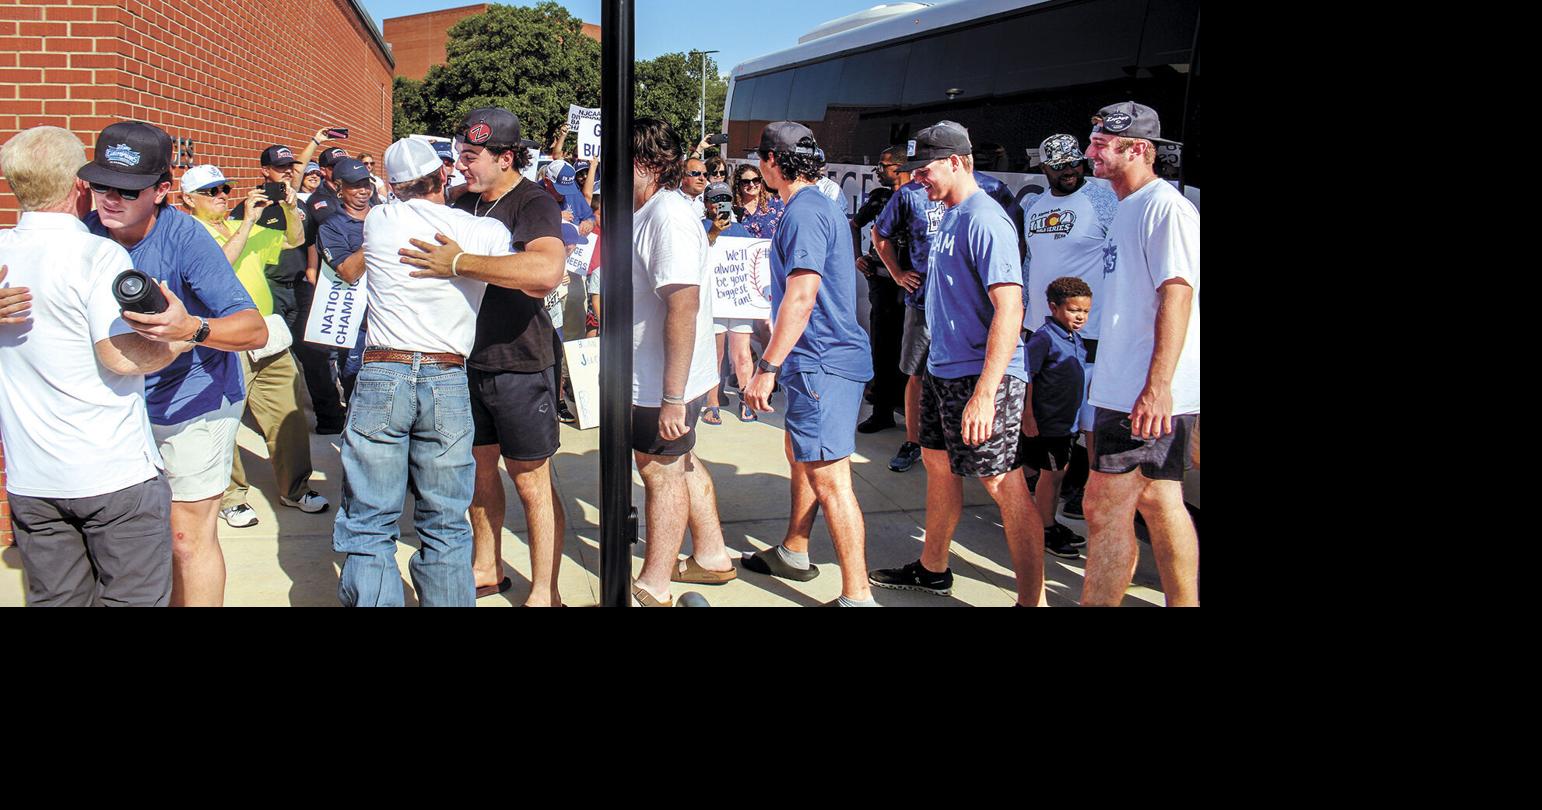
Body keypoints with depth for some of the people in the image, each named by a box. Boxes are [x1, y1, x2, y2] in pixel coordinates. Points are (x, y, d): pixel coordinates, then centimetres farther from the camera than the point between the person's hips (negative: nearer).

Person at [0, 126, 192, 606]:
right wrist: (175, 335, -5)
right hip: (115, 473, -5)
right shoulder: (99, 255, -13)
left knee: (54, 599, 14)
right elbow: (122, 357, -21)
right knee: (134, 599, 6)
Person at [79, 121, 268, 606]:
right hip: (125, 405, 5)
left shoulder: (184, 237, -24)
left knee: (188, 539, 2)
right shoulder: (85, 235, -11)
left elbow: (255, 330, -29)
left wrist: (190, 329, -48)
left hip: (195, 403, -5)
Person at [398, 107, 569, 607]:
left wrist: (458, 262, -35)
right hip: (469, 359, 8)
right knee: (478, 465, 18)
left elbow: (547, 271, -37)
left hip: (520, 363, -8)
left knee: (531, 481, 1)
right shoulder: (466, 202, 8)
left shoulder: (533, 204, -16)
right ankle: (487, 569, 34)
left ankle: (543, 594, 11)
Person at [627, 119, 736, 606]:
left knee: (662, 472, 3)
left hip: (664, 383, -10)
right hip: (658, 378, 10)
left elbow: (683, 306, -30)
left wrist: (673, 396, -30)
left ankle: (653, 590, 17)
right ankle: (711, 557, 37)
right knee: (680, 465, 21)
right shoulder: (654, 211, 9)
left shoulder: (667, 216, -23)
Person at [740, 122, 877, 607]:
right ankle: (794, 554, 41)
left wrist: (767, 367, -23)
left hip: (822, 362, -11)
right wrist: (779, 362, 27)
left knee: (828, 477, -10)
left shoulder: (803, 213, -16)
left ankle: (857, 596, -8)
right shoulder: (822, 207, 16)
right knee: (801, 455, 24)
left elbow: (801, 297, -24)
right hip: (824, 360, 11)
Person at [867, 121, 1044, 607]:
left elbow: (1009, 309, -25)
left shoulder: (984, 221, -18)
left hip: (980, 377, -10)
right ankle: (932, 570, 35)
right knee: (938, 463, 19)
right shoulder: (949, 216, 12)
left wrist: (984, 393, -28)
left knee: (1003, 484, -6)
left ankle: (1032, 599, 1)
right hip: (944, 369, 10)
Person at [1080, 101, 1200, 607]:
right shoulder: (1129, 208, 17)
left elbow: (1177, 295, -21)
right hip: (1124, 386, 10)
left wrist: (1158, 385, -26)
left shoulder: (1165, 208, -13)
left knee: (1104, 508, -8)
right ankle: (1184, 600, 23)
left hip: (1150, 394, -10)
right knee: (1157, 500, 14)